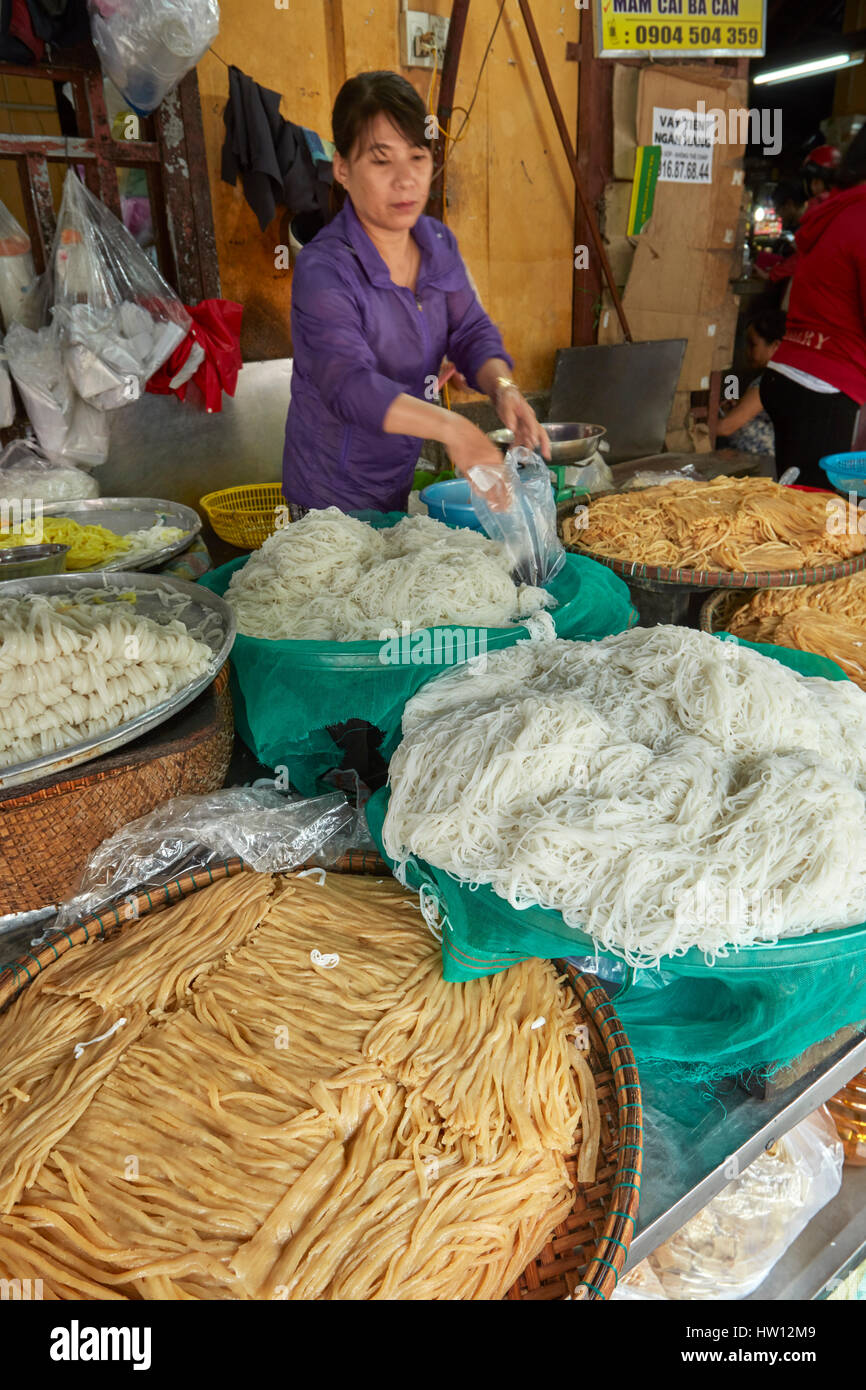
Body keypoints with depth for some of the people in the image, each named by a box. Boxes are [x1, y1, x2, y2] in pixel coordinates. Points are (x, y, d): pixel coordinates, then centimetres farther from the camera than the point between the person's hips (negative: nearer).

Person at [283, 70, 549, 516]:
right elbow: (348, 383, -37)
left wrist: (502, 388, -24)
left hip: (415, 479, 7)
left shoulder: (439, 243, 1)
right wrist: (450, 426, -52)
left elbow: (471, 331, -1)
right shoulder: (323, 270, -23)